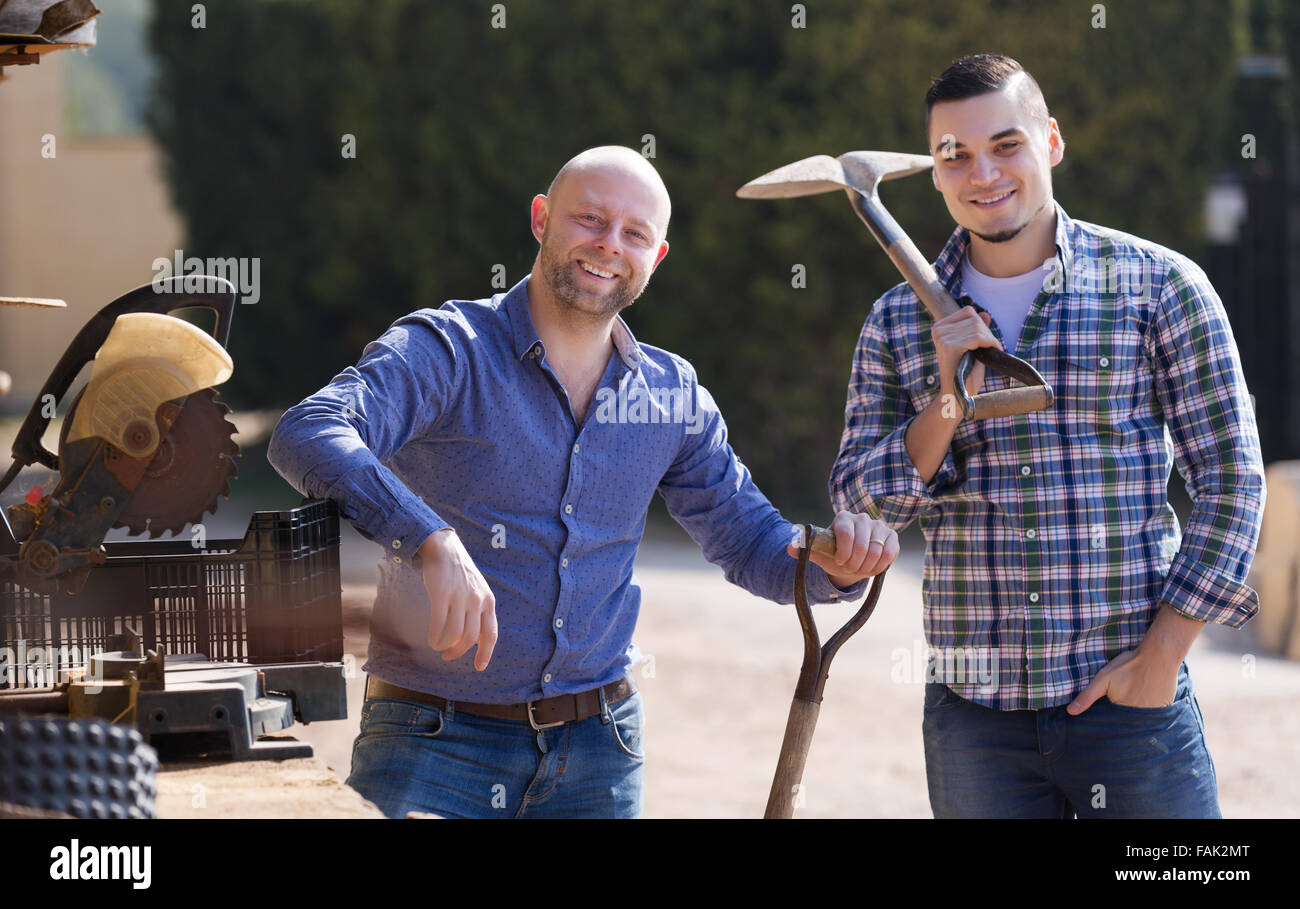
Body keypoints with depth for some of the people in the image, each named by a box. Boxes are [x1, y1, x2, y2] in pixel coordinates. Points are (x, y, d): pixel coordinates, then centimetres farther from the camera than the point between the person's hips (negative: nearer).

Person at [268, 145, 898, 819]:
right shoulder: (446, 350, -9)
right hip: (435, 742, -4)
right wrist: (433, 542, -43)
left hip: (598, 750, 5)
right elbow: (307, 436, -27)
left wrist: (835, 564, -7)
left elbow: (750, 541, 17)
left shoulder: (673, 396, 9)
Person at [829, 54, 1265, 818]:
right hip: (972, 714, 3)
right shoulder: (897, 323, 8)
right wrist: (949, 398, -9)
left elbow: (1231, 481, -1)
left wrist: (1162, 655, -8)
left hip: (1131, 700, -2)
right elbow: (859, 509, 6)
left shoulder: (1160, 286, -1)